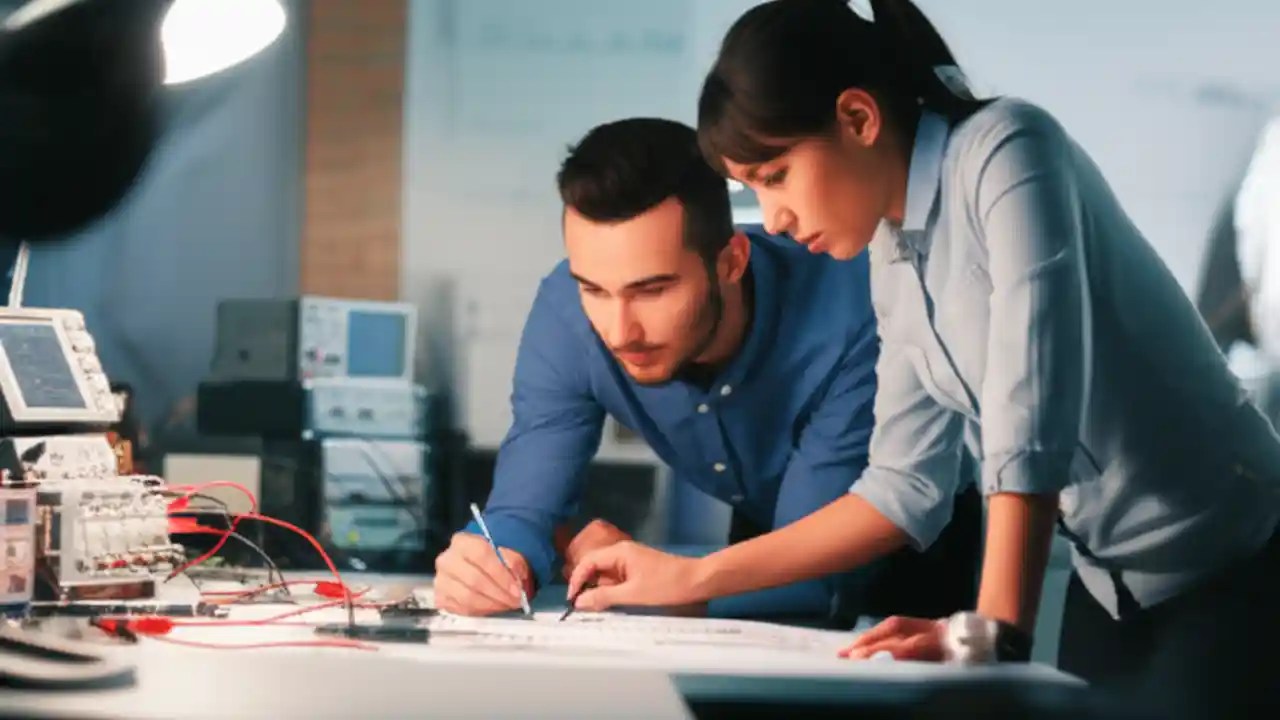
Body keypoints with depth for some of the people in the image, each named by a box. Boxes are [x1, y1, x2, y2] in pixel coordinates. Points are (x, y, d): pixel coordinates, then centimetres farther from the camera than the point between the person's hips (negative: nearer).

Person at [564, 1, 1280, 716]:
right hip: (1110, 584, 7)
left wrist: (996, 631, -32)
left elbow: (1030, 423, -26)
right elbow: (906, 484, 8)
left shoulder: (1006, 151, -17)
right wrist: (692, 578, 6)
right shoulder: (894, 260, 7)